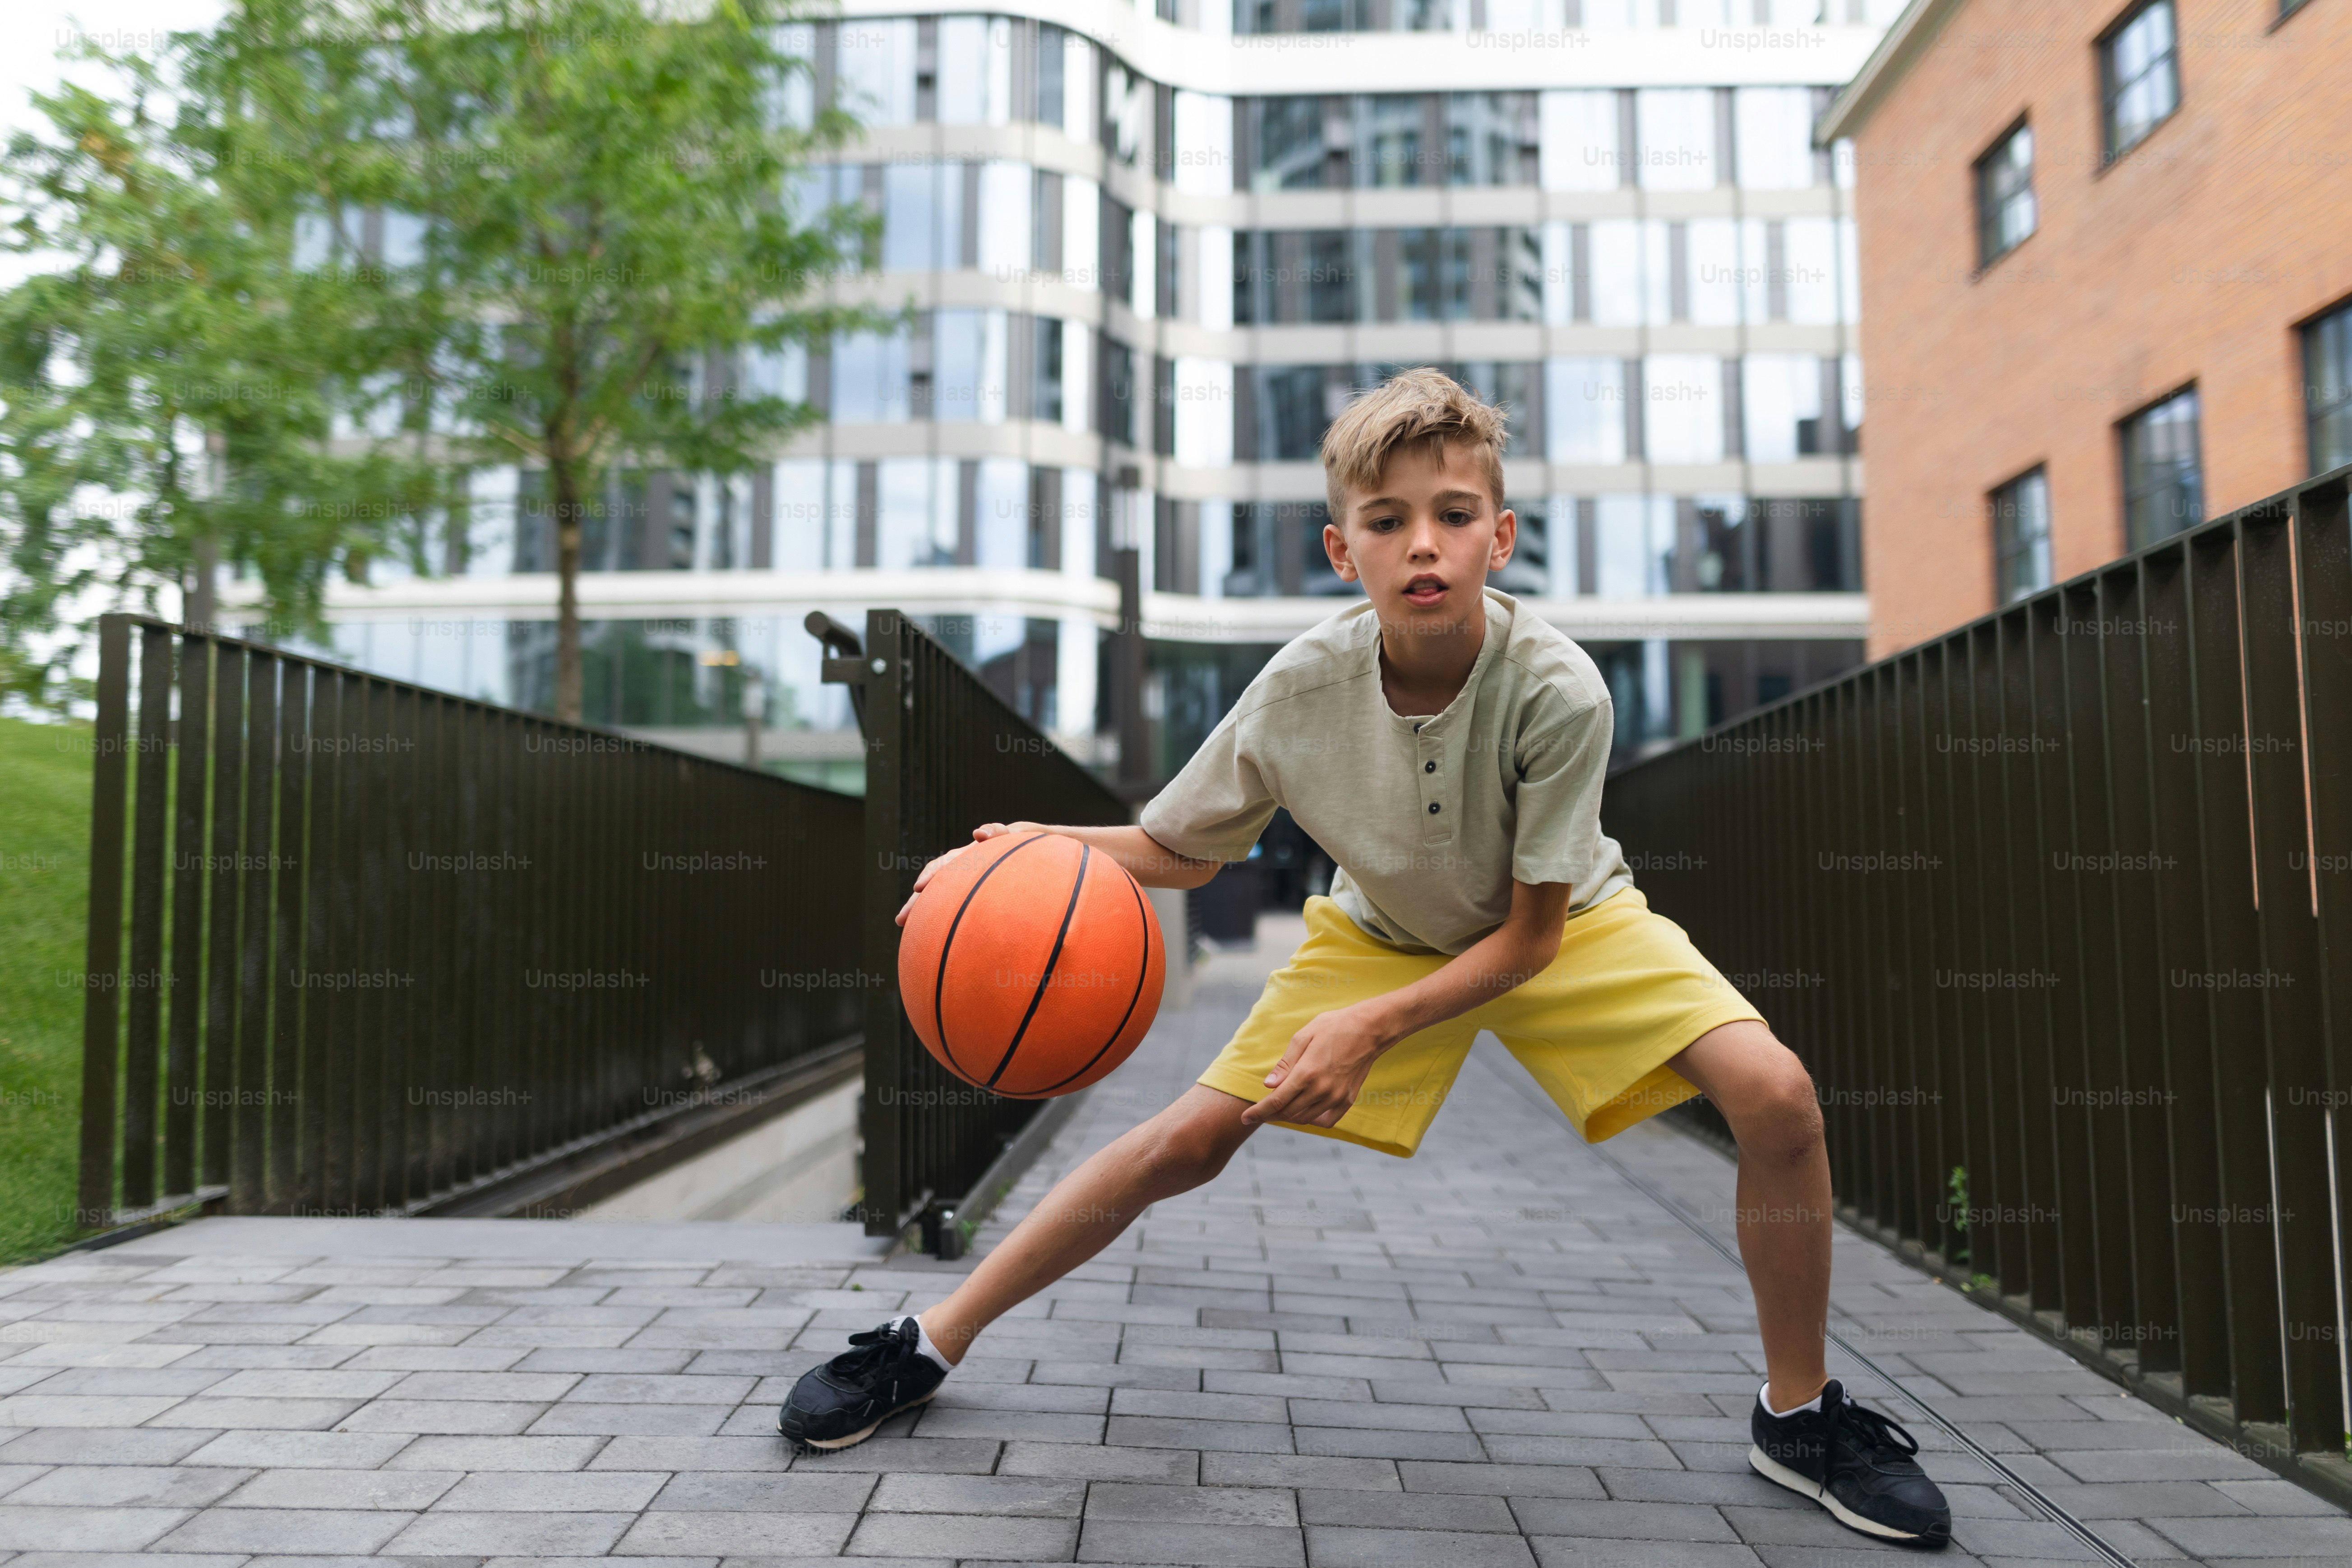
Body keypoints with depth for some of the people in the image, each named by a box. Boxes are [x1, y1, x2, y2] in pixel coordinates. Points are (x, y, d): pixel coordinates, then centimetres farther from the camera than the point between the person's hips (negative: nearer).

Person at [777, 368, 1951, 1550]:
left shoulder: (1558, 690, -33)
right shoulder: (1300, 687, -28)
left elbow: (1531, 934, -23)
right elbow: (1180, 852, -11)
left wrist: (1376, 1025, -34)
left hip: (1564, 927, 0)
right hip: (1380, 932, 1)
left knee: (1776, 1096, -21)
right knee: (1189, 1139, -9)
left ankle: (1799, 1416, 4)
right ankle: (929, 1344, 10)